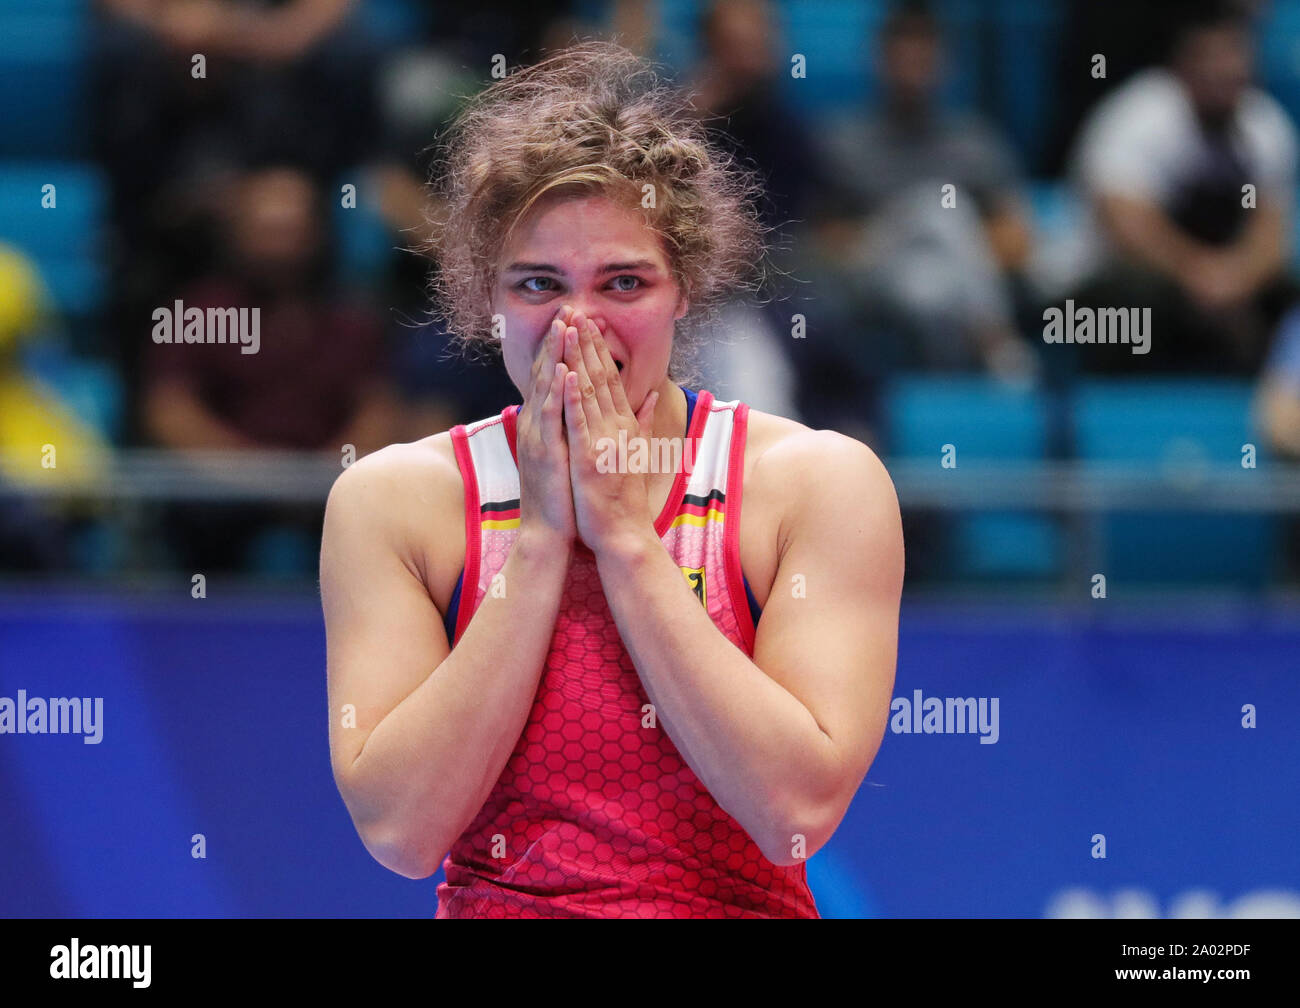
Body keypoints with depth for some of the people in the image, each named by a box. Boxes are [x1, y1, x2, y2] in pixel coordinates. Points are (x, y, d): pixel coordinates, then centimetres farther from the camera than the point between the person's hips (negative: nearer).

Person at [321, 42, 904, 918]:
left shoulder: (824, 483, 0)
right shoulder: (393, 501, 3)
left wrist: (626, 537, -9)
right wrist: (541, 540, -8)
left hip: (741, 909, 0)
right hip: (492, 911, 0)